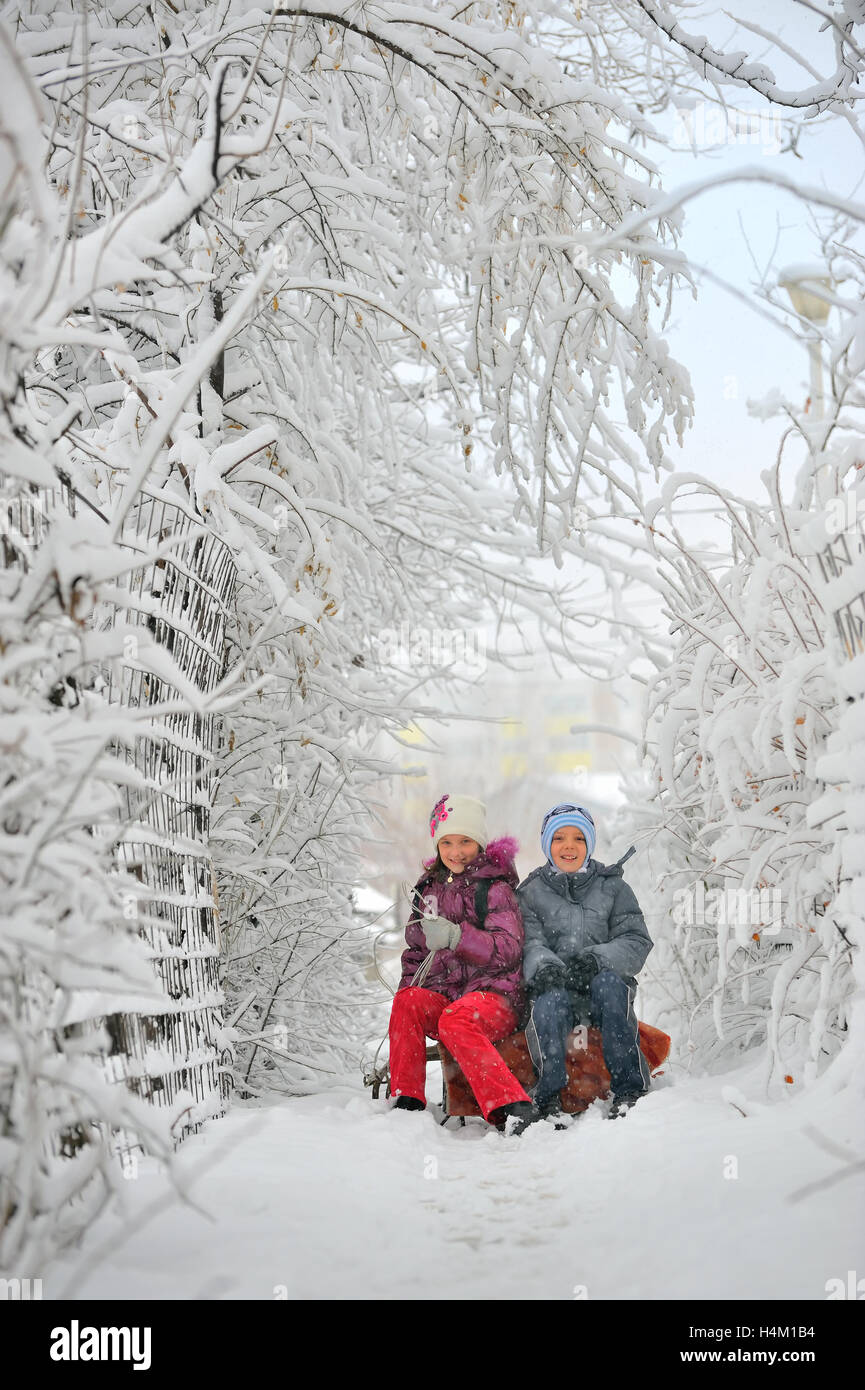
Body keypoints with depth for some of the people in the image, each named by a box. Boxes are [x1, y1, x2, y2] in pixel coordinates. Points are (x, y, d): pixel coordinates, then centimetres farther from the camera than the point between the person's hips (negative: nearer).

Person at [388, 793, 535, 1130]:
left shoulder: (493, 887, 0)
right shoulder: (429, 887, 19)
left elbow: (509, 950, -12)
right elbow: (415, 950, 25)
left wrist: (456, 936, -26)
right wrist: (410, 988, 6)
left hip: (494, 993, -5)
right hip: (442, 993, 5)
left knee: (455, 1020, -36)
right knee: (407, 1001, -28)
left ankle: (511, 1108, -42)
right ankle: (406, 1102, -25)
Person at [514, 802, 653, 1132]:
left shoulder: (613, 887, 13)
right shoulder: (531, 894, 13)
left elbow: (637, 942, 2)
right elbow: (529, 944, -2)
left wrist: (598, 957, -20)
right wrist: (544, 965, -28)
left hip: (607, 984, 0)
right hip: (555, 987, 0)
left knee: (608, 982, -34)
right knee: (550, 1001, -35)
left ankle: (630, 1091, -32)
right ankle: (547, 1100, -33)